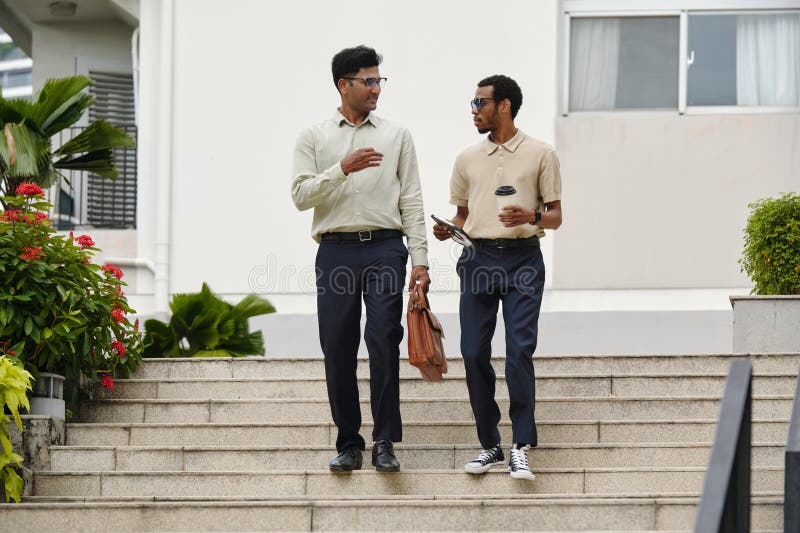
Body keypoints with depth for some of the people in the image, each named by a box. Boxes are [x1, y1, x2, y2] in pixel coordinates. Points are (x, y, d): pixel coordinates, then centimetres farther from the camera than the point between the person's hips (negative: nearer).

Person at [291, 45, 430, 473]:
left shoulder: (396, 136, 12)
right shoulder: (314, 138, 10)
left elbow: (411, 202, 8)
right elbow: (301, 196, 0)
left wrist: (420, 260, 0)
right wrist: (342, 169, -15)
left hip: (385, 248, -1)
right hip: (336, 250, 1)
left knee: (383, 341, -12)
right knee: (338, 350, 2)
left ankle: (385, 443, -8)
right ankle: (349, 443, 12)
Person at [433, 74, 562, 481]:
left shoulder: (540, 154, 5)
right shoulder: (468, 159, 16)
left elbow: (555, 216, 6)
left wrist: (532, 217, -15)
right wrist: (447, 230, 1)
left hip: (522, 257, -4)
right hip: (478, 257, 4)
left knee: (520, 350, -13)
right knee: (474, 353, -1)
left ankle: (521, 448, -10)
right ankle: (489, 445, 11)